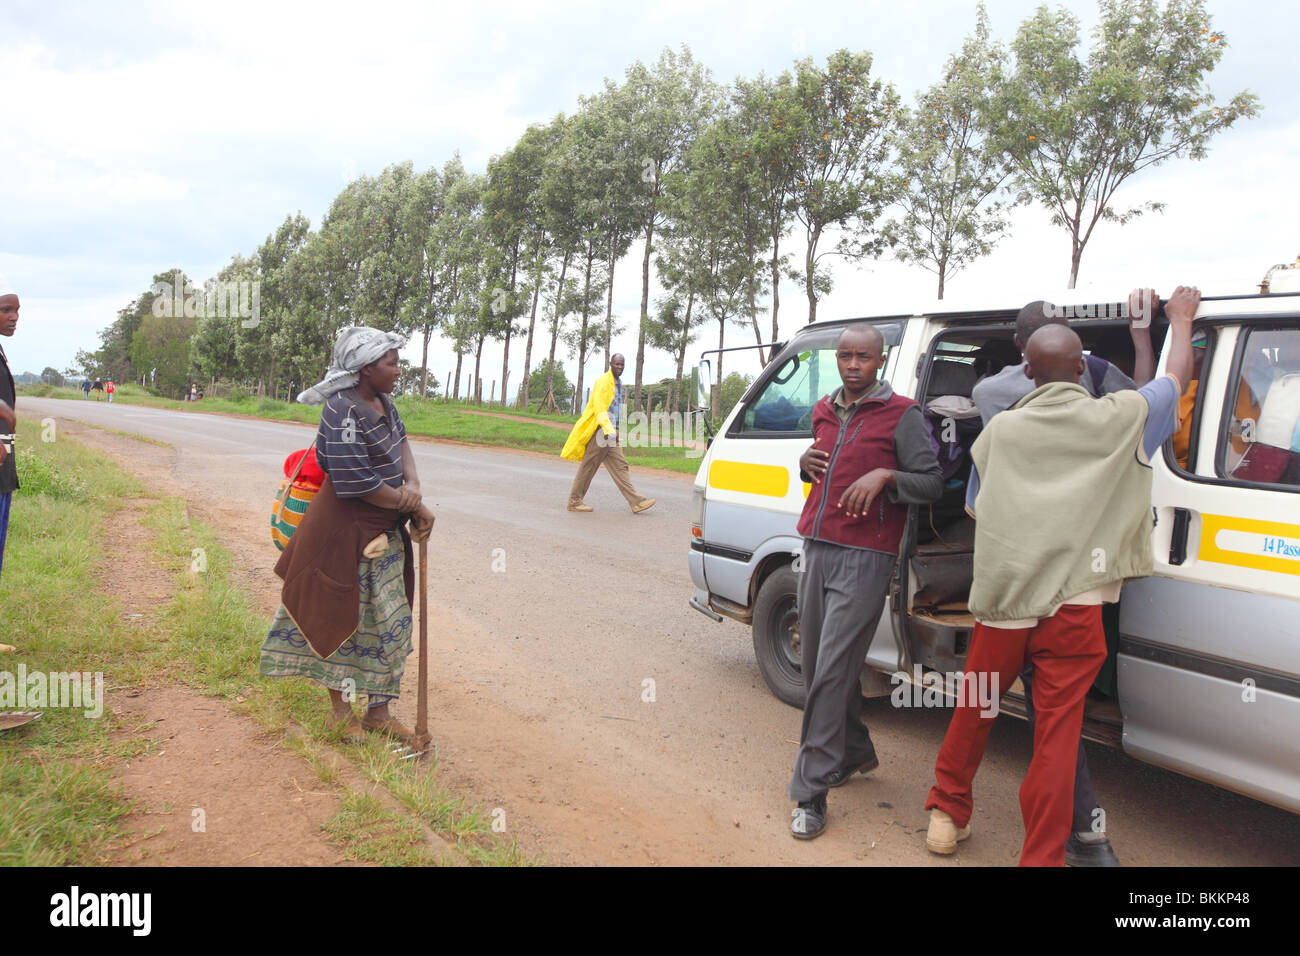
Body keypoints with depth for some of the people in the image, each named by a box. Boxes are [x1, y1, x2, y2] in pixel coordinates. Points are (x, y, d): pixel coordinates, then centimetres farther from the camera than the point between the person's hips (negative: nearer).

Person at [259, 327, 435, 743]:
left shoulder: (381, 400, 3)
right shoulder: (343, 412, -24)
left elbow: (401, 439, 11)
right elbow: (360, 486, -26)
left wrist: (413, 482, -12)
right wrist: (417, 508, -15)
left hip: (384, 532, 9)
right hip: (346, 529, -9)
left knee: (389, 620, 12)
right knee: (341, 617, 8)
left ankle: (378, 711, 24)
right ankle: (341, 709, 24)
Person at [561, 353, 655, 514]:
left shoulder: (618, 384, 17)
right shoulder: (603, 382, -12)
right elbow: (599, 407, -22)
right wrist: (608, 429, -31)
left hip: (611, 433, 9)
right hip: (600, 432, -9)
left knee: (620, 466, 3)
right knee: (588, 467, -1)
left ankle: (636, 502, -2)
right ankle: (574, 501, 10)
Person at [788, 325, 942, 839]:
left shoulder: (901, 415, -4)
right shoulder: (824, 411, 15)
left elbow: (932, 482, -4)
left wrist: (885, 476, -21)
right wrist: (806, 461, 7)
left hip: (864, 559, -7)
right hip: (817, 550, 7)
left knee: (832, 672, -11)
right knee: (817, 665, 13)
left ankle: (810, 792, -5)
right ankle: (855, 753, 35)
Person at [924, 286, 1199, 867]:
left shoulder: (999, 430, 8)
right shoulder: (1117, 418, 1)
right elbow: (1176, 377, 20)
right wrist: (1181, 318, 36)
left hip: (1000, 599, 3)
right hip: (1071, 605, -2)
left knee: (974, 709, 17)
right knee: (1057, 731, 2)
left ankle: (948, 813, 34)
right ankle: (1042, 857, 8)